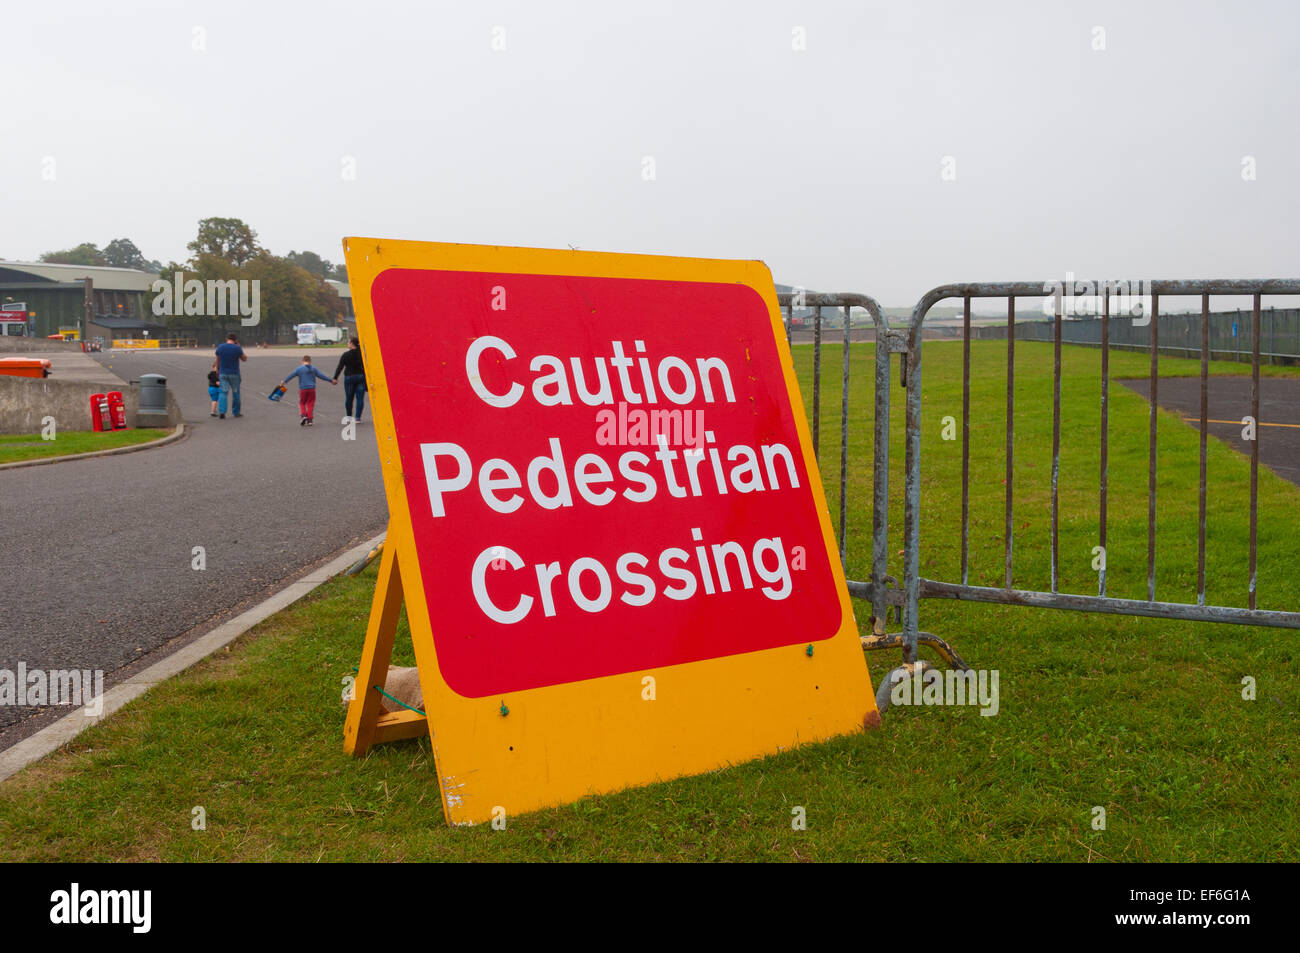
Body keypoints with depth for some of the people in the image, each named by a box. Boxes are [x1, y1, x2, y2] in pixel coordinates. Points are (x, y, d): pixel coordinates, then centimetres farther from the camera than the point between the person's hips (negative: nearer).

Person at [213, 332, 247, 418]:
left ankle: (222, 411, -12)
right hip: (234, 374, -2)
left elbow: (217, 360, 6)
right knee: (235, 392, 11)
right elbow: (244, 359, 4)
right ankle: (236, 412, 18)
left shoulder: (220, 347, -2)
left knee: (223, 392, 2)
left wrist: (216, 368, 23)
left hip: (223, 373, 2)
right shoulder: (237, 348, -10)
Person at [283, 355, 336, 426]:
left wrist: (284, 381, 14)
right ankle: (309, 420, 0)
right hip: (312, 389, 2)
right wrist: (331, 381, 17)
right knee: (310, 404, 4)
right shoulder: (313, 369, 5)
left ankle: (303, 415, -9)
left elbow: (291, 375, 1)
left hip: (303, 389, -2)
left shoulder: (299, 369, -2)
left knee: (302, 403, 13)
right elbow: (321, 376, 8)